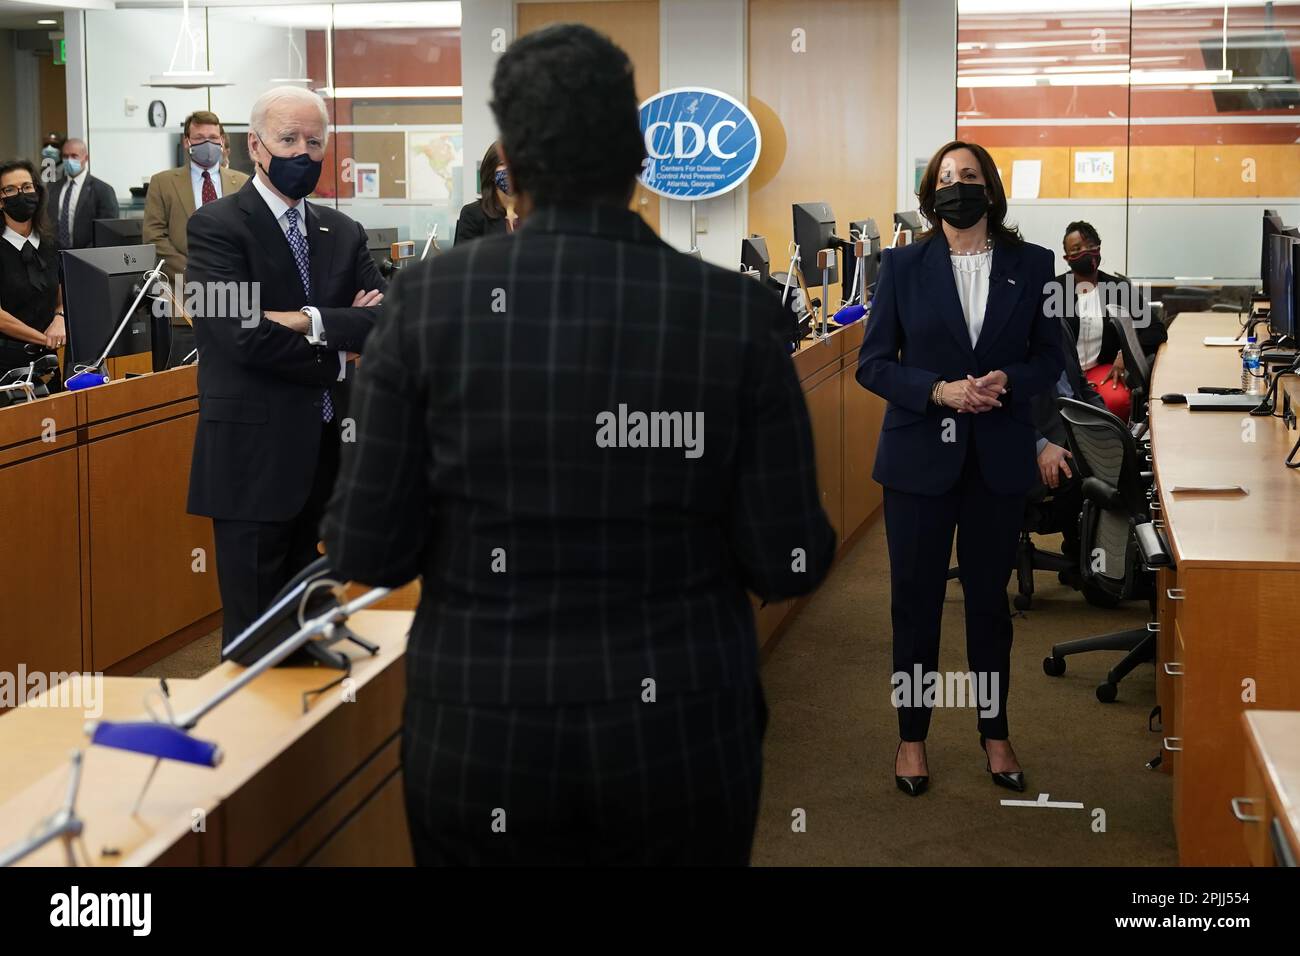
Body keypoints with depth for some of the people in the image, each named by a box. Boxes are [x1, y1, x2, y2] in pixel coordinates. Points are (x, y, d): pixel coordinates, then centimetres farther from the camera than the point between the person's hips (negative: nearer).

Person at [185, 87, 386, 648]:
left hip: (327, 457, 6)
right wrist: (337, 358, -7)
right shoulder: (216, 226, -5)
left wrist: (315, 322, -16)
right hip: (255, 460, -6)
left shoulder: (344, 233, 13)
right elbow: (245, 336, -17)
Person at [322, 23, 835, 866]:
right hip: (682, 739, 0)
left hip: (483, 739, 0)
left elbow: (365, 550, -7)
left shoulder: (430, 301, -10)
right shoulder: (735, 312, -9)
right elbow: (789, 562, -8)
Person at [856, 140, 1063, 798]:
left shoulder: (1030, 265, 3)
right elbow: (873, 362, -2)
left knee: (989, 597, 11)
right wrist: (939, 391, -17)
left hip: (999, 459, 1)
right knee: (915, 599, 6)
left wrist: (1007, 382, -15)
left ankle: (995, 734, 26)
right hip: (919, 455, -1)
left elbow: (1049, 356, 5)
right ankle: (912, 736, 20)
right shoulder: (903, 267, 0)